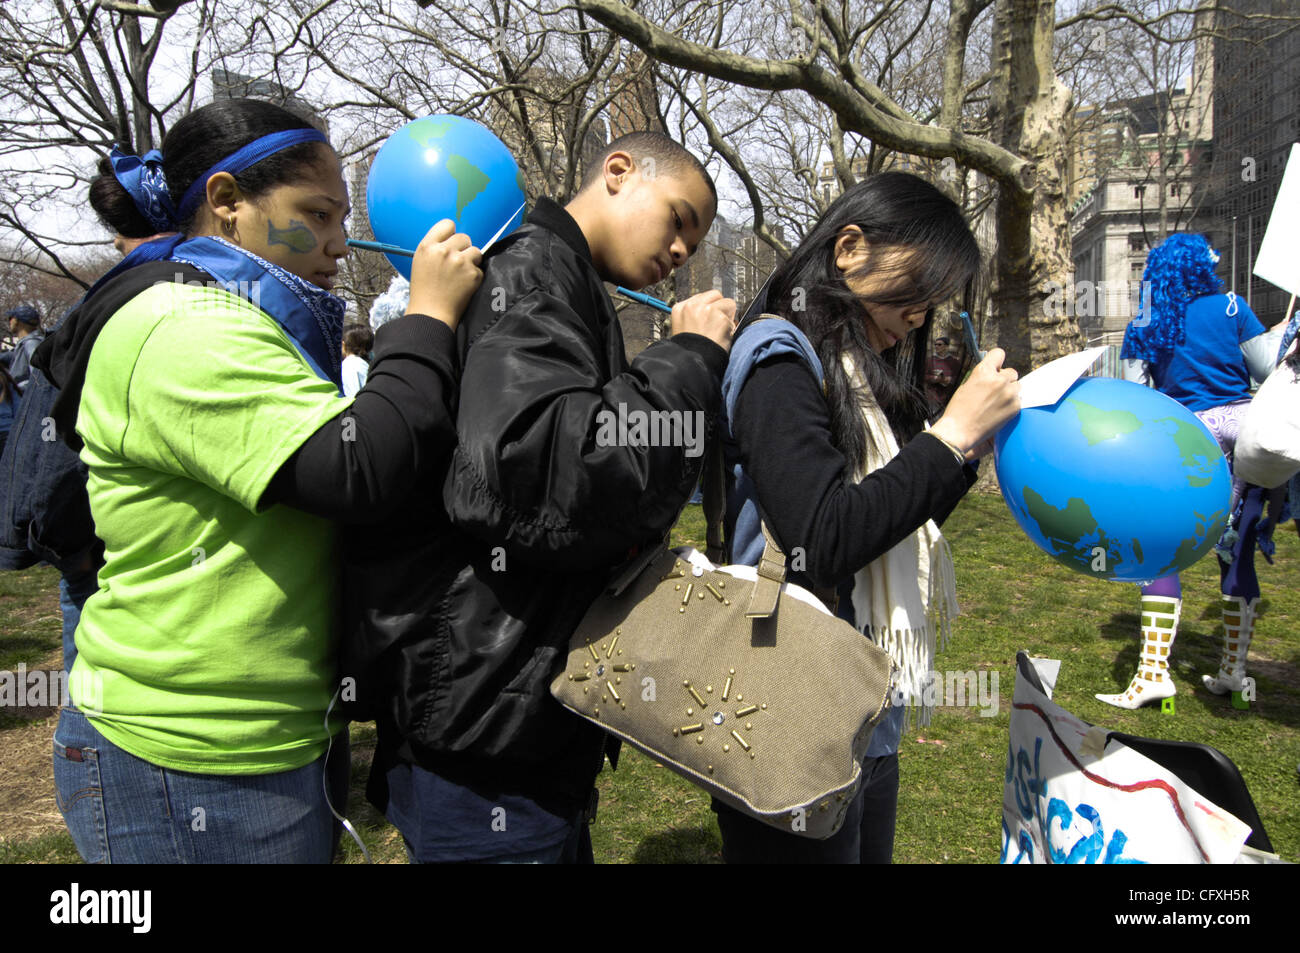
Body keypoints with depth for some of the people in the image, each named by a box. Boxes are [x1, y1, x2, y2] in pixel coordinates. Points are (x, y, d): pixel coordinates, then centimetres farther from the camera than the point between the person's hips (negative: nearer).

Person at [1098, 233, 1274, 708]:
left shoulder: (1143, 328, 3)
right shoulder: (1229, 307, 3)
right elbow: (1269, 370, 7)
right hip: (1242, 431, 2)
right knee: (1238, 554, 10)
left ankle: (1154, 670, -9)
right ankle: (1232, 669, 19)